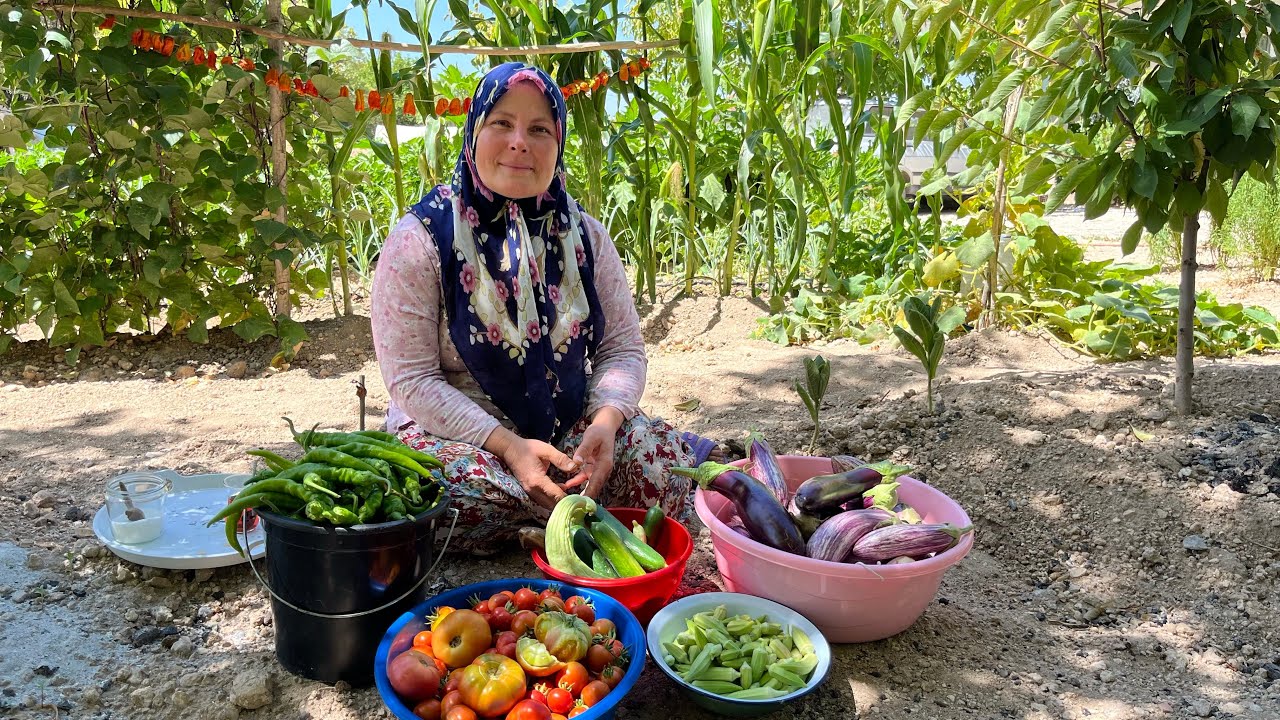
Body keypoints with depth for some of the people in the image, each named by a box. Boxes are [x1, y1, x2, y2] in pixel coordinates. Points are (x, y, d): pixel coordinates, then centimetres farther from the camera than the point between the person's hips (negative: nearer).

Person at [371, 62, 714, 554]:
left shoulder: (584, 236, 4)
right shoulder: (420, 240, -8)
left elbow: (623, 349, 2)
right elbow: (412, 379, -12)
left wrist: (605, 421, -20)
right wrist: (507, 445, -24)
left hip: (572, 428, 2)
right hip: (456, 433, -1)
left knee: (665, 462, -25)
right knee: (452, 490, -35)